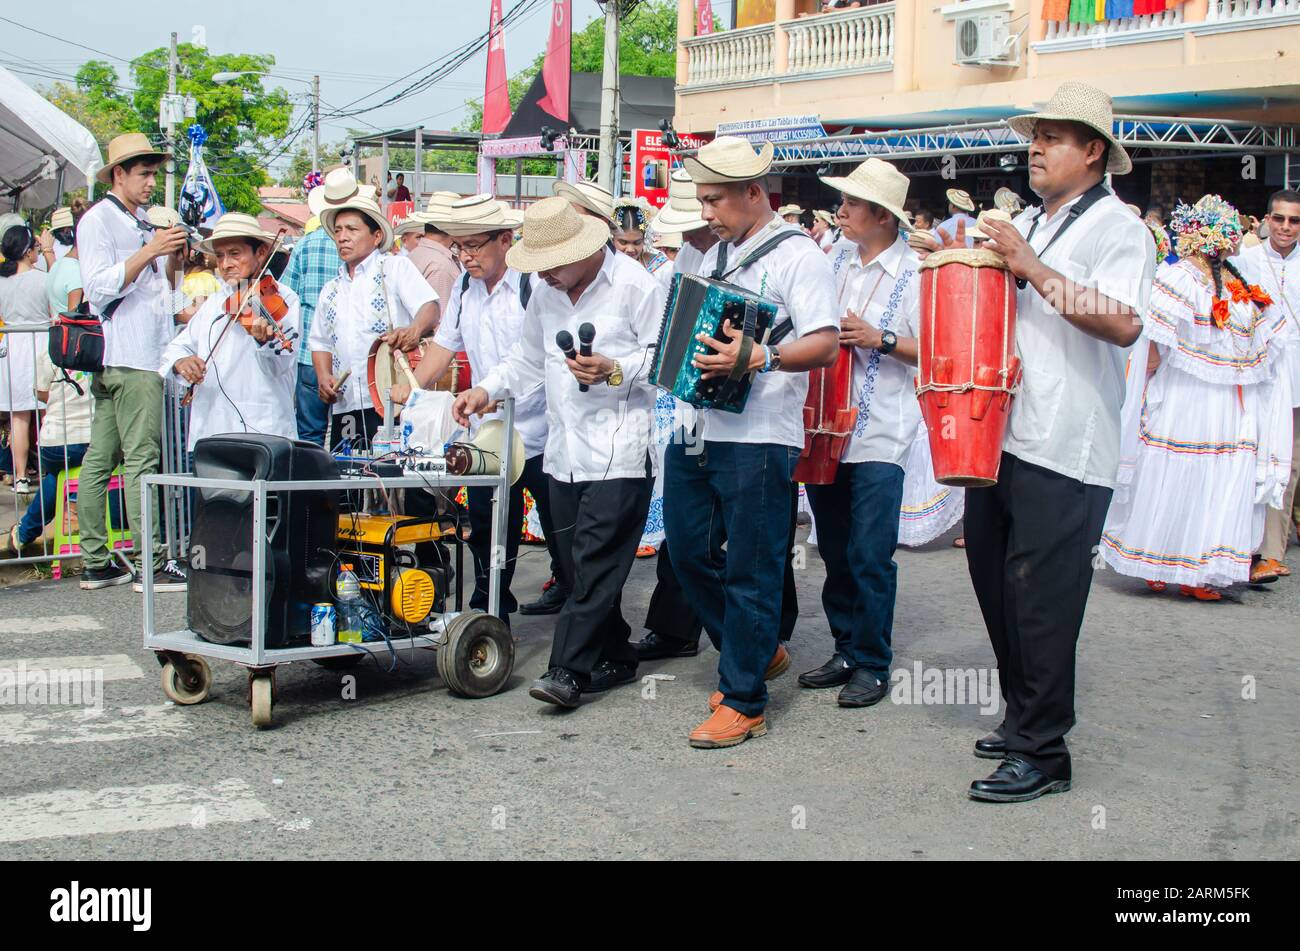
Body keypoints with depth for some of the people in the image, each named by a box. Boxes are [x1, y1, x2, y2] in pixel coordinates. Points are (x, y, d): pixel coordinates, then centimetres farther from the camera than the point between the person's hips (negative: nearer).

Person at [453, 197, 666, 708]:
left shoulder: (637, 287, -8)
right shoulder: (546, 292, 14)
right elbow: (528, 359, 24)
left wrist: (615, 371, -22)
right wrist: (487, 389, 10)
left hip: (619, 452, -7)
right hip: (564, 450, 7)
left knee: (596, 562, -10)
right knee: (581, 564, 8)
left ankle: (568, 669, -10)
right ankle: (615, 659, 19)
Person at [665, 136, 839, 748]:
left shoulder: (797, 255, -7)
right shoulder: (714, 256, 18)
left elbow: (825, 344, -17)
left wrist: (760, 359, -31)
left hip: (756, 439, -8)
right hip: (695, 431, 8)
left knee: (750, 572, -2)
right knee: (689, 553, 13)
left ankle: (743, 702, 8)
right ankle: (758, 652, 32)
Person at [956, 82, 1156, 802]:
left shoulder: (1115, 226, -7)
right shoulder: (1022, 226, 18)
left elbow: (1123, 323, -23)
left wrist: (1032, 269, -21)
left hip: (1064, 447, -8)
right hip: (1000, 433, 8)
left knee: (1040, 598, -6)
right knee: (994, 581, 14)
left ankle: (1042, 753, 4)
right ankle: (1022, 716, 30)